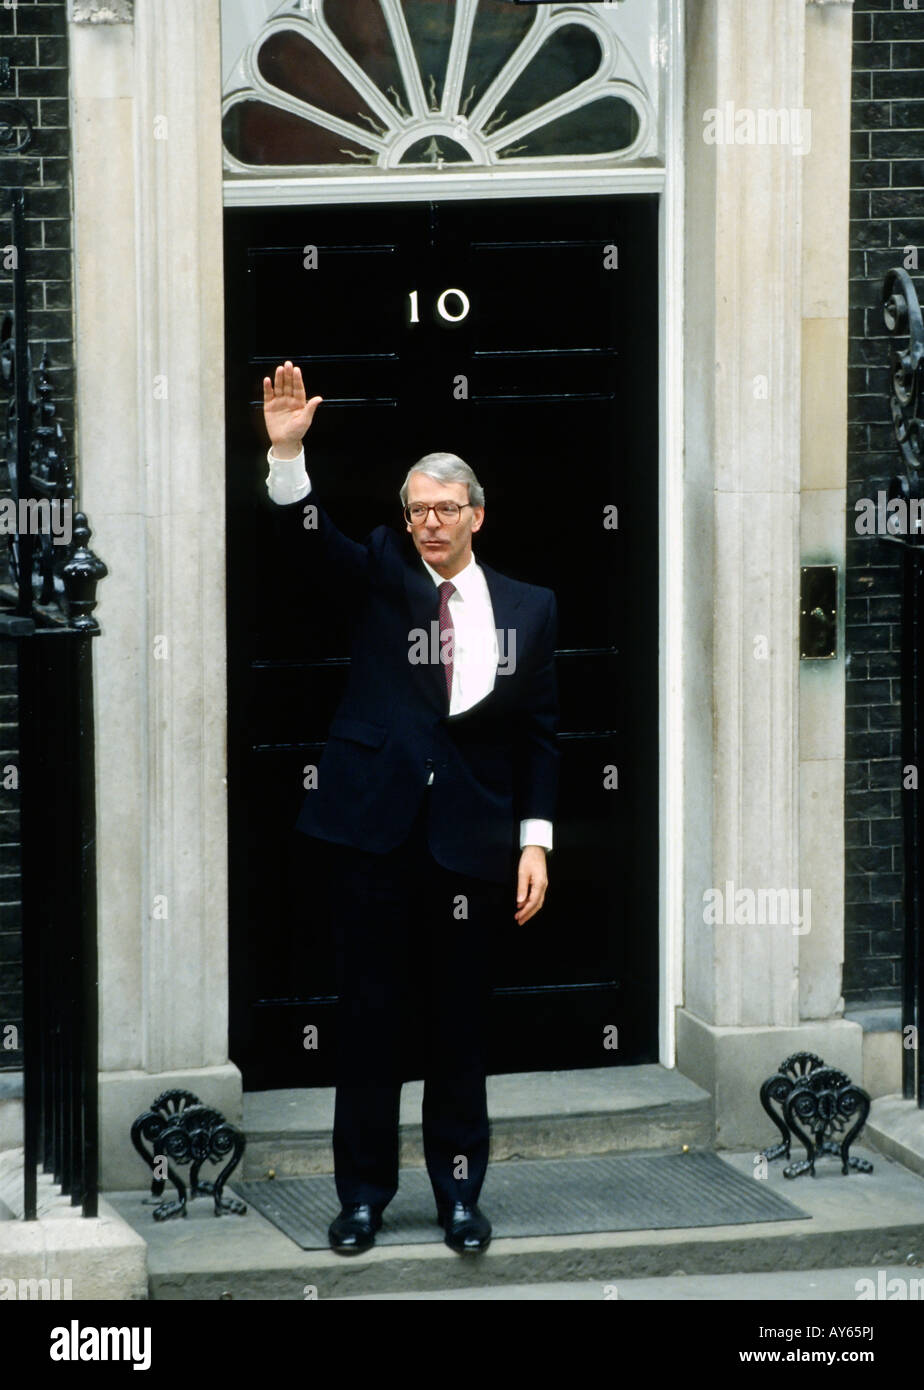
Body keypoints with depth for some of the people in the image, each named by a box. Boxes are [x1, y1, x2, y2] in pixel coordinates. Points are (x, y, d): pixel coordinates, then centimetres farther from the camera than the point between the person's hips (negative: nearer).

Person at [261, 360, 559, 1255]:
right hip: (374, 822, -1)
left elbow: (539, 732, 7)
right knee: (369, 1012, 3)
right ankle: (363, 1192, 13)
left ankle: (459, 1191, 19)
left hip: (471, 836, 1)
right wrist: (287, 451, -31)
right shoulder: (381, 574, 5)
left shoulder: (527, 608, 8)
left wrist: (535, 841, 0)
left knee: (460, 1019, 7)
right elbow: (311, 538, -13)